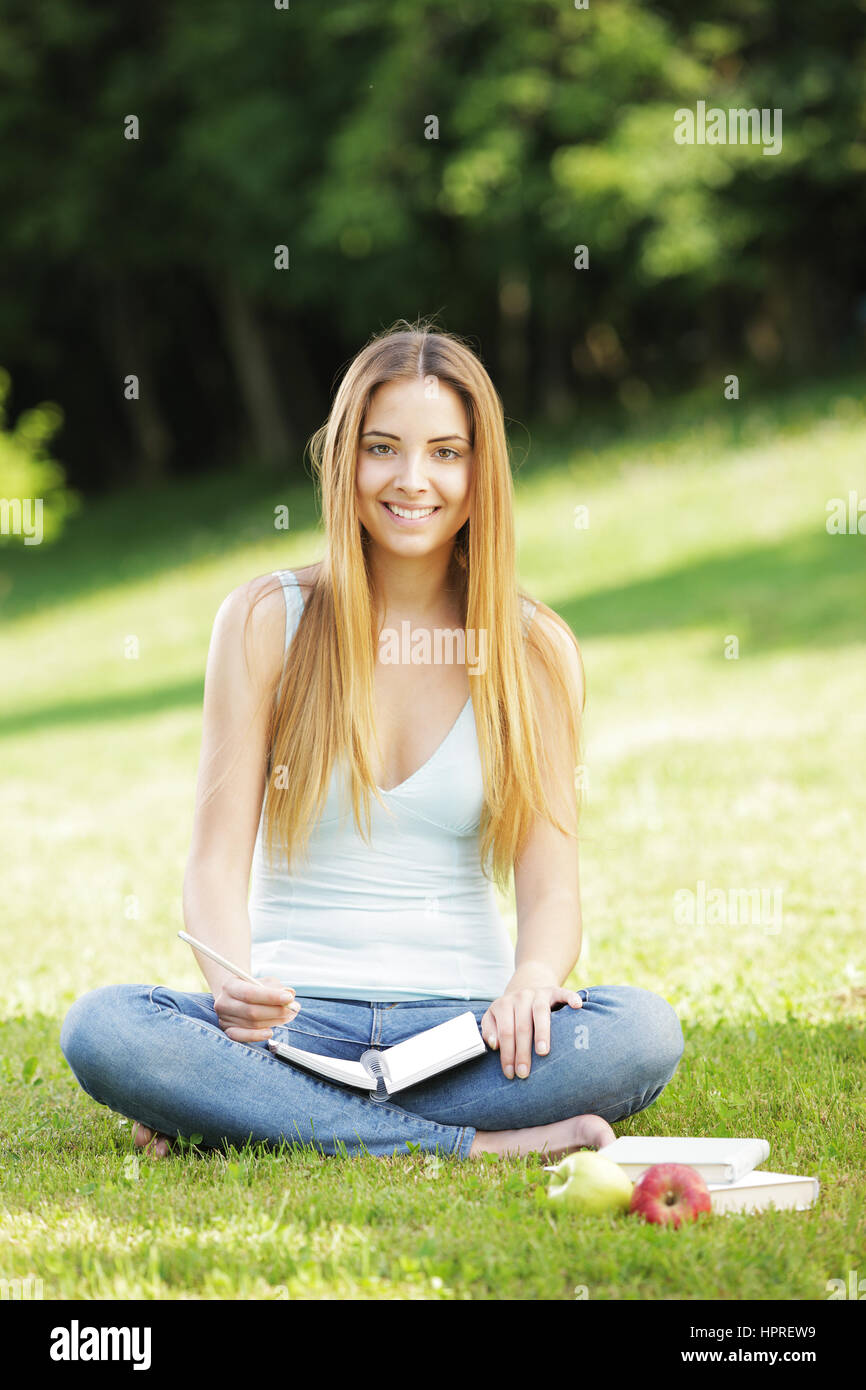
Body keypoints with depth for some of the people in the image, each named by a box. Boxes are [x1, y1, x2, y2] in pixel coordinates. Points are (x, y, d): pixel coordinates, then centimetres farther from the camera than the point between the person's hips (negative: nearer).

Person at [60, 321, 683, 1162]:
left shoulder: (533, 649, 6)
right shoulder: (267, 622, 3)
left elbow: (551, 885, 0)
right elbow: (217, 862, -1)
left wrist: (534, 980, -24)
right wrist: (233, 988, -23)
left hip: (462, 1022, 1)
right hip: (297, 1018, -1)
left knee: (642, 1034, -30)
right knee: (100, 1030, -31)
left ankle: (243, 1116, -22)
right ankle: (474, 1144, -26)